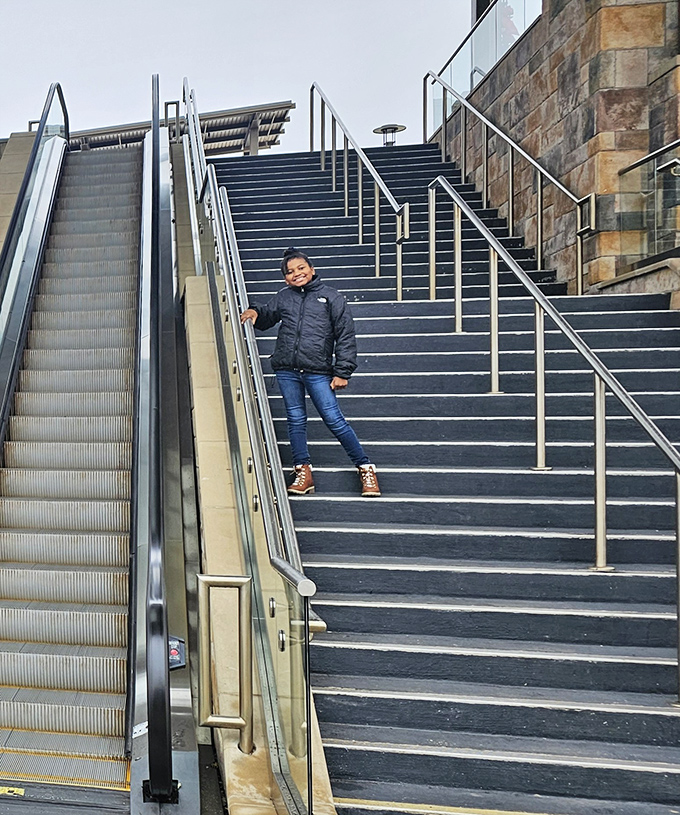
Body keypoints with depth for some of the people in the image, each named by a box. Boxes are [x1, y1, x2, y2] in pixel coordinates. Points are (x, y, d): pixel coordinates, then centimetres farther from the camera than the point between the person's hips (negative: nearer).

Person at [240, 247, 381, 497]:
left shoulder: (331, 296, 4)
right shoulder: (282, 298, 13)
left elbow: (346, 336, 2)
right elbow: (266, 318, 31)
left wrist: (342, 372, -4)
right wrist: (254, 312, 6)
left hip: (318, 371, -4)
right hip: (286, 370, 4)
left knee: (334, 420, -6)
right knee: (295, 420, 6)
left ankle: (365, 468, 5)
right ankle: (303, 472, 15)